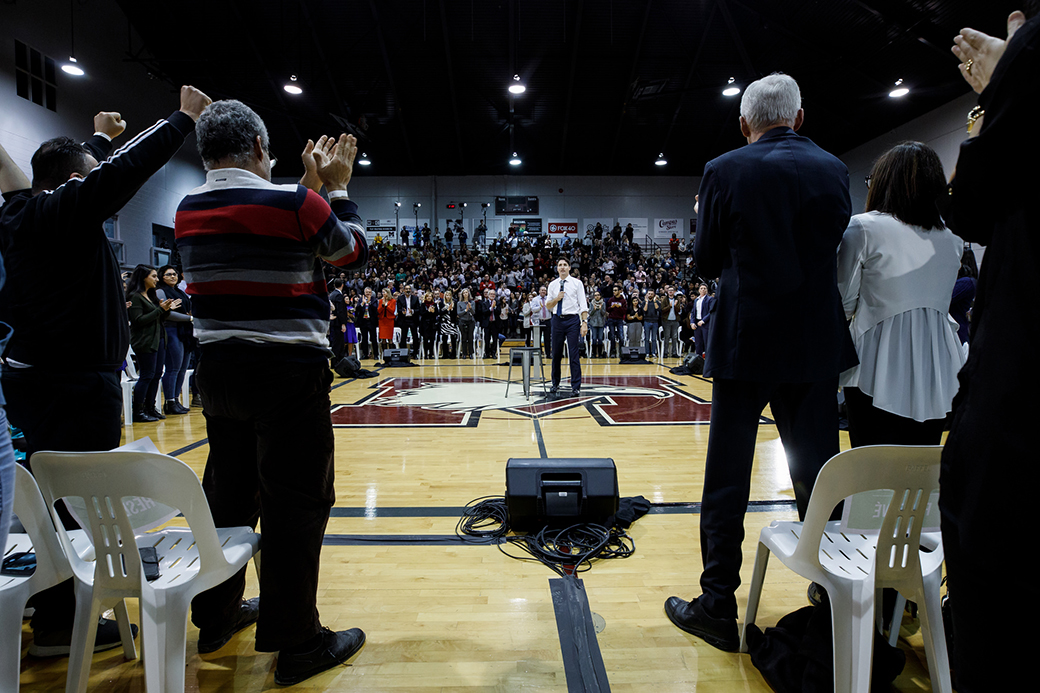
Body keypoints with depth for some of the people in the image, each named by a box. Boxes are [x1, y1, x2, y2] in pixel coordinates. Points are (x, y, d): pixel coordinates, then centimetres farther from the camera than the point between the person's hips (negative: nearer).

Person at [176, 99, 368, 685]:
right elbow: (356, 252, 3)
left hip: (219, 370, 7)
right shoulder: (294, 203, -13)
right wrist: (337, 187, 12)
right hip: (288, 375, -7)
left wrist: (312, 185, 21)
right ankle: (297, 644, 13)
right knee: (297, 504, 2)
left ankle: (217, 614, 36)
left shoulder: (188, 212, 7)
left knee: (228, 491, 19)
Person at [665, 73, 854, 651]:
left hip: (745, 343, -3)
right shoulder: (834, 170, 5)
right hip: (816, 344, 4)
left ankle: (719, 608, 14)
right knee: (819, 474, 15)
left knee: (727, 480, 5)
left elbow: (707, 262, 1)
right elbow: (837, 245, 14)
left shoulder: (725, 172, -5)